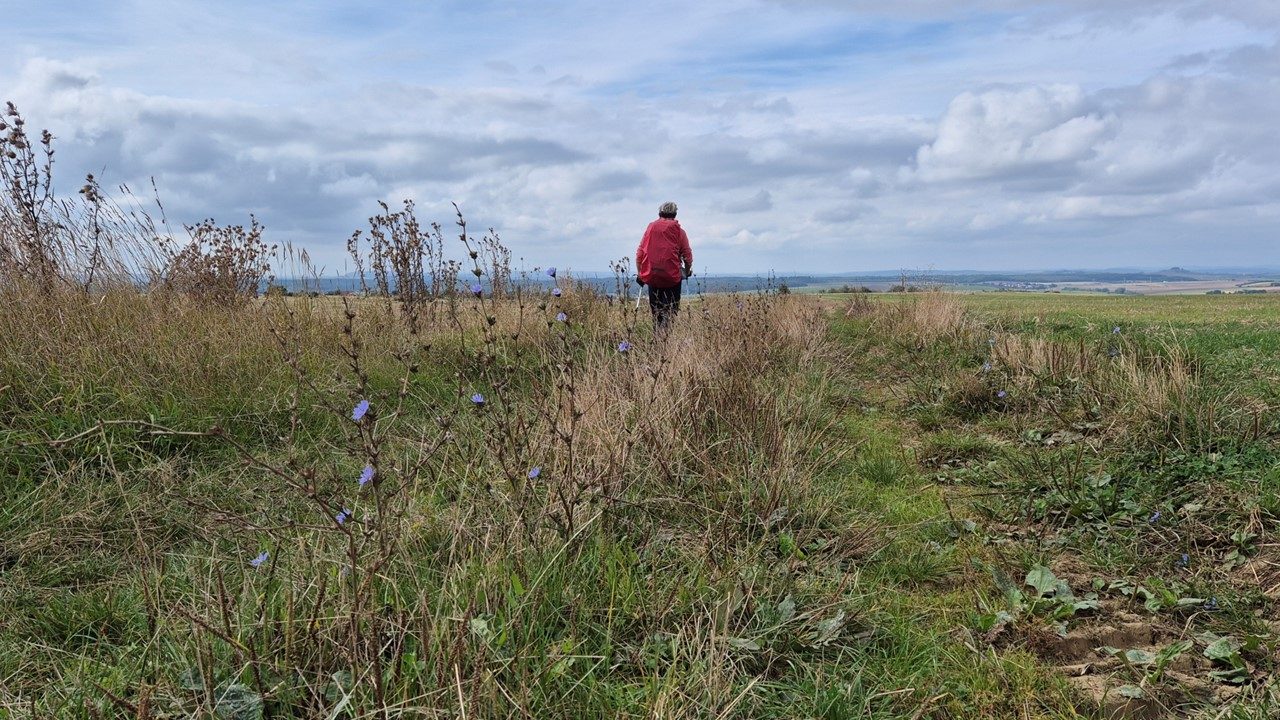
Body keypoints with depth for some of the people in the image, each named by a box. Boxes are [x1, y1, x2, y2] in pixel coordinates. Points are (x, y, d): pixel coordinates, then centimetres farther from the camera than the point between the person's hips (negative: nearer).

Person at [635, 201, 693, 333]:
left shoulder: (650, 227, 9)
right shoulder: (678, 230, 3)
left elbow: (639, 253, 6)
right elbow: (688, 256, 0)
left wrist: (639, 273, 13)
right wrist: (687, 272, 16)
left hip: (652, 276, 2)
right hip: (673, 276, -2)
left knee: (656, 311, 9)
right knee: (672, 311, 3)